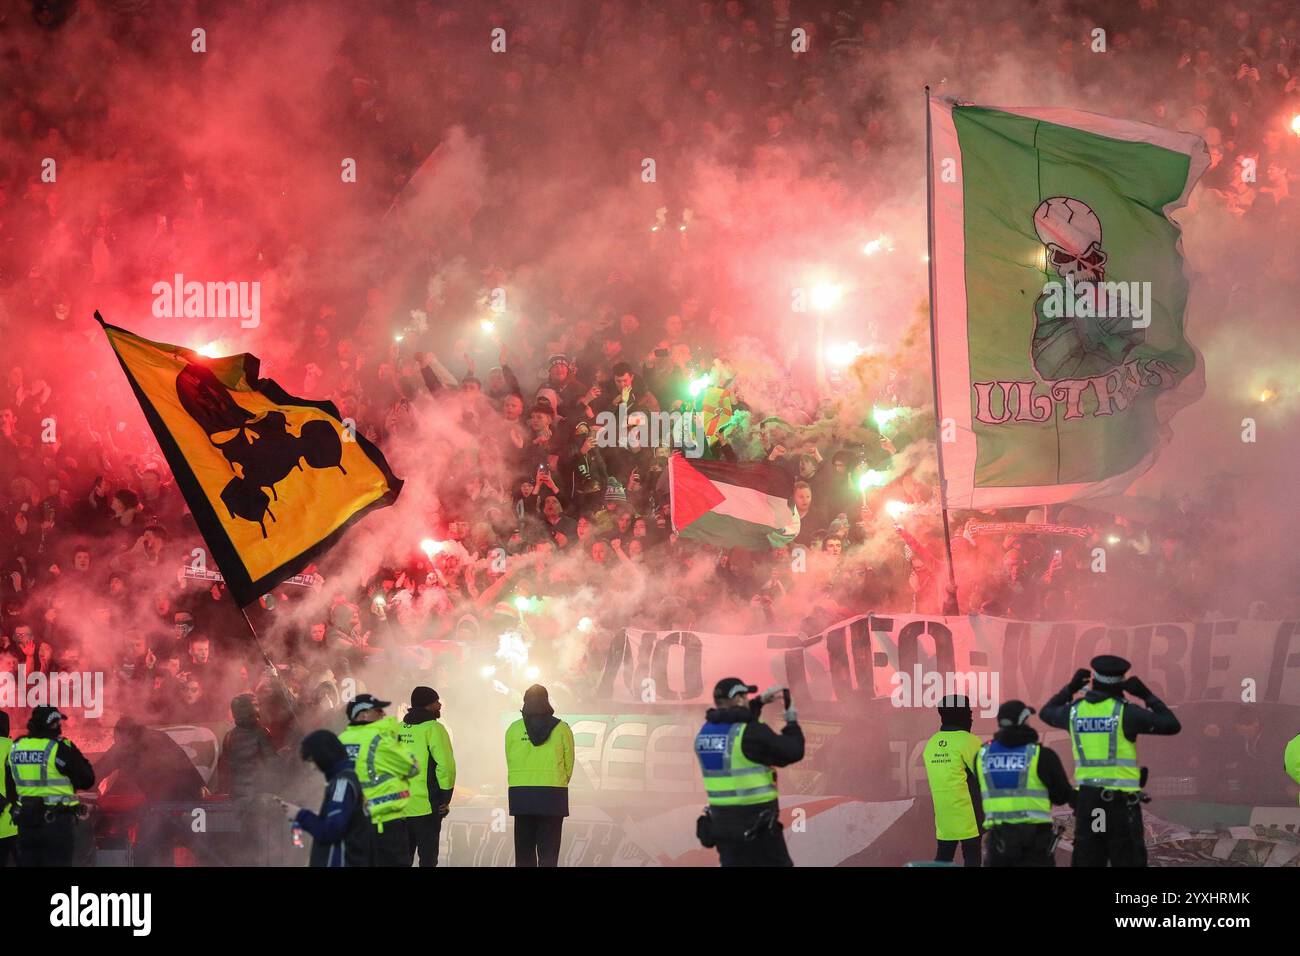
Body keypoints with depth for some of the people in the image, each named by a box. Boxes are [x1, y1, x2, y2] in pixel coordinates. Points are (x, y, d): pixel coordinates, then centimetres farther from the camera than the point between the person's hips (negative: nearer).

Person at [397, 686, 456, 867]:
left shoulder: (398, 729, 9)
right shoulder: (433, 729, -9)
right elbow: (445, 765, -16)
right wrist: (446, 798, -6)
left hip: (400, 807, 6)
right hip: (426, 806, -6)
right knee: (428, 857, 1)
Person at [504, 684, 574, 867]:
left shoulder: (514, 729, -1)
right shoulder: (562, 729, -2)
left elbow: (510, 764, 3)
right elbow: (569, 765, 4)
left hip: (521, 795, 1)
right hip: (553, 795, -1)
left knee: (524, 852, 8)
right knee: (548, 852, 0)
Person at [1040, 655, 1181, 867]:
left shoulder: (1075, 711, 4)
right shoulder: (1124, 712, -10)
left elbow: (1047, 712, 27)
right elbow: (1172, 725, -8)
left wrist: (1070, 688, 27)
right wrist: (1147, 695, -1)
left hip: (1086, 800, 4)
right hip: (1121, 801, -4)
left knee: (1086, 861, 8)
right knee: (1129, 862, 0)